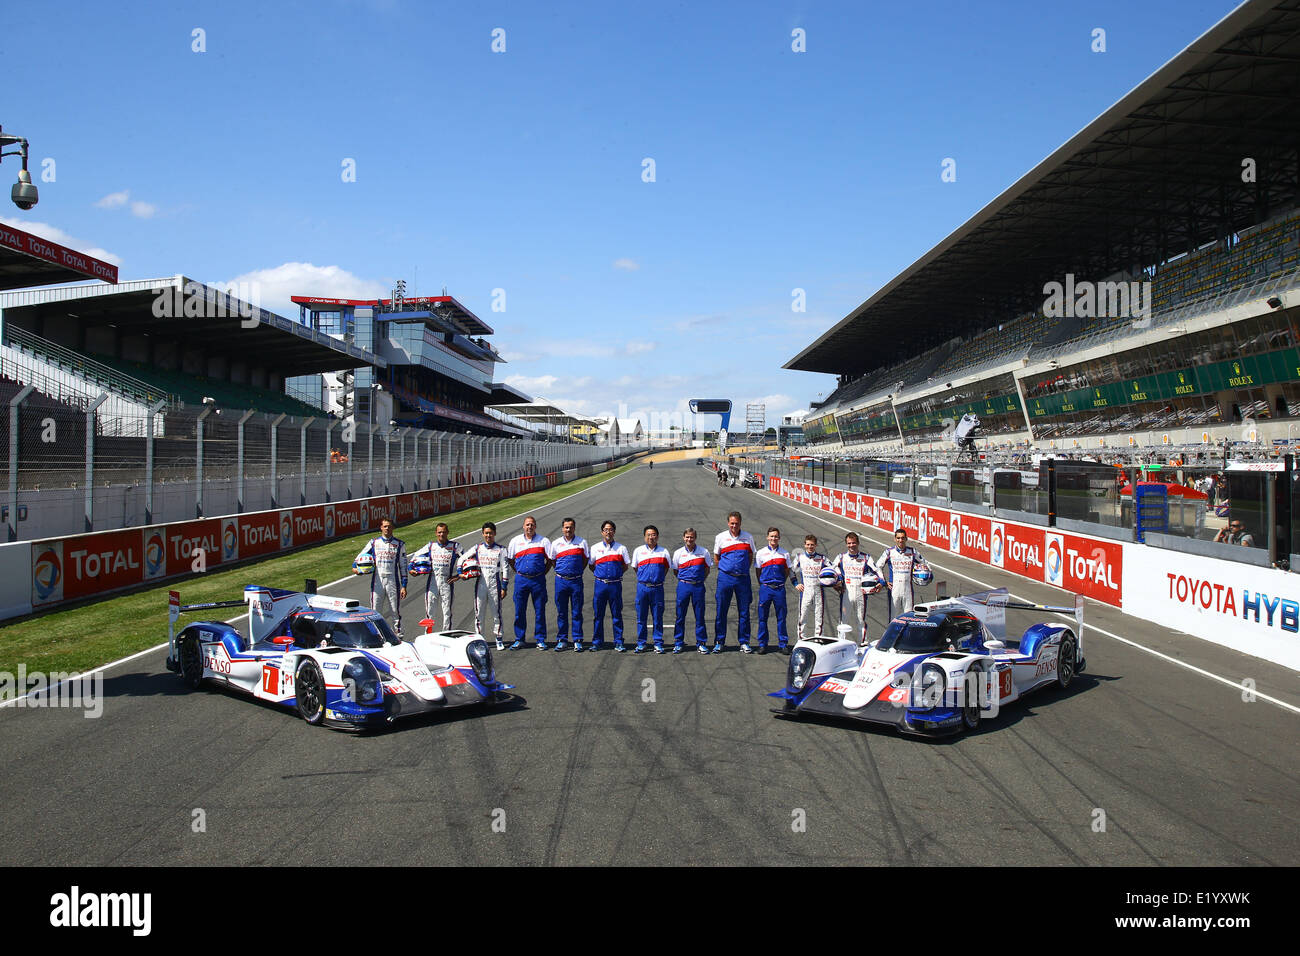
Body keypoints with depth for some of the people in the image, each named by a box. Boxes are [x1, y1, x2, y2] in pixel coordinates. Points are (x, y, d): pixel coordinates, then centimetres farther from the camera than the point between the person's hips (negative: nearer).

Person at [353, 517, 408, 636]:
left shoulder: (399, 544, 6)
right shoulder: (373, 542, 9)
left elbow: (403, 566, 6)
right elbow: (360, 557, 14)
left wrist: (404, 585, 0)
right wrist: (357, 568, -9)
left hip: (393, 581, -1)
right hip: (377, 581, 1)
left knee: (396, 610, 1)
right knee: (375, 611, 2)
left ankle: (398, 633, 9)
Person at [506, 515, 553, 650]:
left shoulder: (544, 541, 3)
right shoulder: (515, 541, 8)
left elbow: (550, 560, 8)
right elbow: (510, 560, 17)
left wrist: (542, 573, 1)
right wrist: (518, 573, 10)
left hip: (538, 580, -1)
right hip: (521, 580, 1)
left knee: (540, 611, 1)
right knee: (519, 610, 3)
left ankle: (540, 640, 9)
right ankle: (519, 640, 12)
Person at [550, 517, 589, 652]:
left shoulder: (582, 543, 4)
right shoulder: (556, 543, 7)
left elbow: (586, 559, 13)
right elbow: (552, 560, 16)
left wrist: (578, 571, 7)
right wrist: (560, 572, 9)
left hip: (576, 581, -1)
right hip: (561, 581, 1)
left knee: (577, 612, 2)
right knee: (561, 612, 5)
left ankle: (577, 640, 9)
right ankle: (562, 640, 13)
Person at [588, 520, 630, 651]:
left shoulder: (621, 548, 7)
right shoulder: (595, 548, 8)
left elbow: (625, 566, 12)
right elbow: (591, 565, 15)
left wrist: (615, 574, 3)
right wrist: (599, 575, 6)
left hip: (615, 585, 0)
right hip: (600, 584, 1)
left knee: (617, 614, 2)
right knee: (598, 614, 3)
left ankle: (618, 642, 9)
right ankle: (596, 642, 12)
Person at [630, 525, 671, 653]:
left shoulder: (664, 551, 5)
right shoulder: (638, 551, 7)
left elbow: (667, 567, 18)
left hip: (657, 588, -1)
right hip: (642, 587, 1)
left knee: (657, 617, 2)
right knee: (641, 617, 3)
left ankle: (658, 644, 9)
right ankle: (641, 644, 11)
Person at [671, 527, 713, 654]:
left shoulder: (703, 552, 3)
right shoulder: (678, 553, 5)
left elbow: (707, 569, 13)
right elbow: (675, 571, 14)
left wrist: (699, 580, 7)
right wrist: (684, 580, 9)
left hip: (698, 587, 0)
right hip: (683, 586, 0)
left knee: (700, 615, 2)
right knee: (680, 615, 2)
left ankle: (701, 643, 10)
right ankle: (678, 643, 11)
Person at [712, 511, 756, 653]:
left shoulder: (748, 537, 6)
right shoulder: (720, 537, 5)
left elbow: (751, 557, 16)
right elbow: (716, 558, 13)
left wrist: (743, 570, 8)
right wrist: (725, 570, 5)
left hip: (743, 578, 1)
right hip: (725, 577, -1)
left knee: (744, 611, 3)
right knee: (721, 611, 1)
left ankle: (744, 643, 12)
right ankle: (719, 643, 11)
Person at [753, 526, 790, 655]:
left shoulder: (785, 553, 7)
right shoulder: (760, 553, 5)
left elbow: (787, 571, 14)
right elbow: (758, 571, 10)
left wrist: (780, 582, 7)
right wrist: (763, 584, 5)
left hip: (780, 588, 0)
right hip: (765, 588, 0)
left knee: (781, 617, 2)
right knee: (762, 617, 2)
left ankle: (783, 644, 10)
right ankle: (762, 644, 10)